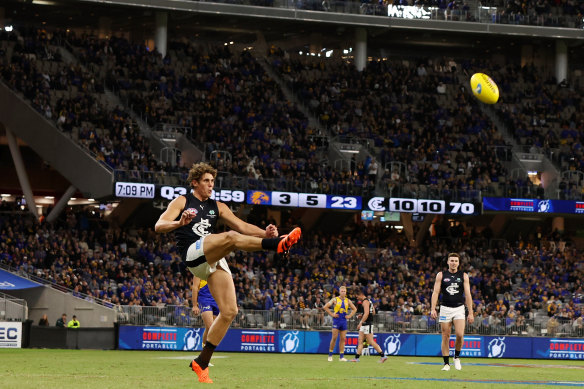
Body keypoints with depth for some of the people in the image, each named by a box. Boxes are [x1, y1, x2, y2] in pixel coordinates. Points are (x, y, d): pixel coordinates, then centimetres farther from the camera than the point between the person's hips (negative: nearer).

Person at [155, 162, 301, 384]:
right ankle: (278, 245, -54)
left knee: (229, 311, -6)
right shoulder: (182, 202, 10)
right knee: (231, 237, -33)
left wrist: (264, 233, -7)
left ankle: (202, 363, 2)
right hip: (193, 254, -6)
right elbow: (159, 226, -3)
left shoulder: (217, 207, 25)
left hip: (215, 261, 6)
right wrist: (179, 223, -26)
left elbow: (242, 226, 14)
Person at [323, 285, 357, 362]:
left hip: (344, 321, 4)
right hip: (336, 320, -4)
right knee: (334, 338, -6)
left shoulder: (348, 301, 10)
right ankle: (330, 355, 4)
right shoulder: (335, 299, -1)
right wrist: (332, 314, -7)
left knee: (343, 338, 3)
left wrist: (350, 316, 7)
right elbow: (325, 307, -2)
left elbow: (354, 309, 22)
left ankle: (341, 356, 5)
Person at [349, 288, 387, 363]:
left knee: (371, 341, -8)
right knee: (360, 341, 8)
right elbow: (373, 312, 23)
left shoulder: (365, 301, -14)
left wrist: (361, 323, -25)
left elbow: (366, 313, -25)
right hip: (364, 325, 11)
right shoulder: (368, 300, 17)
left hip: (367, 324, -11)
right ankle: (357, 357, 9)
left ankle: (383, 356, -7)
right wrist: (362, 315, 20)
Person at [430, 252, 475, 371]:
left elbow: (468, 294, 4)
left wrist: (470, 313, -1)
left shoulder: (463, 276, 5)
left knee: (460, 334, -16)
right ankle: (446, 363, 8)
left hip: (459, 308, 0)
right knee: (445, 337, 0)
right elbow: (435, 292, 0)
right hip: (445, 308, 0)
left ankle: (457, 357, 9)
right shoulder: (441, 275, 4)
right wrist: (433, 309, -11)